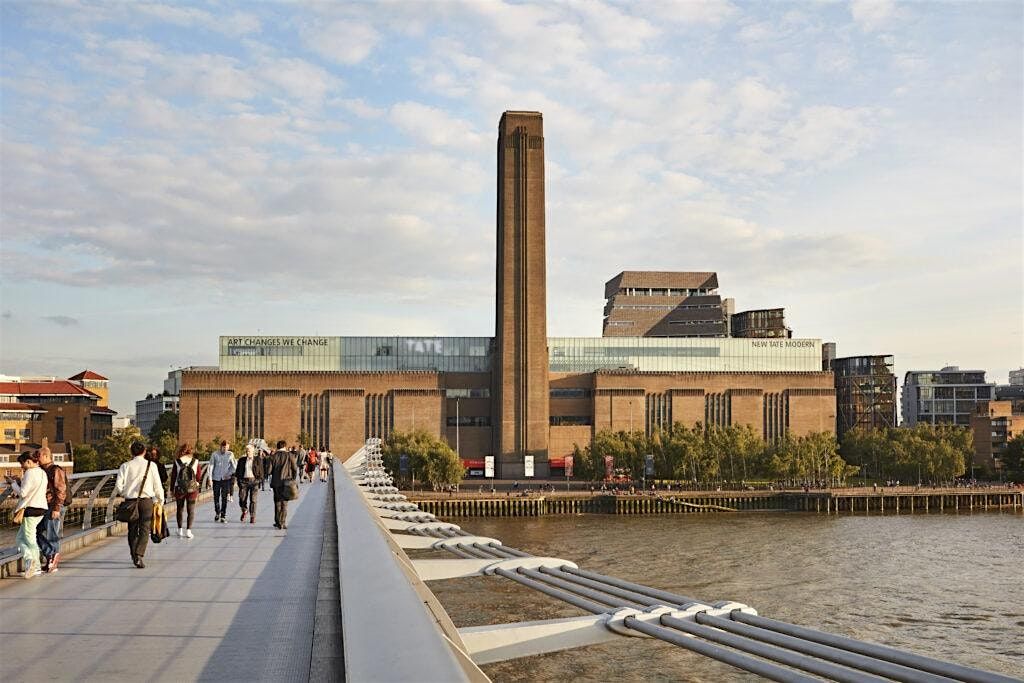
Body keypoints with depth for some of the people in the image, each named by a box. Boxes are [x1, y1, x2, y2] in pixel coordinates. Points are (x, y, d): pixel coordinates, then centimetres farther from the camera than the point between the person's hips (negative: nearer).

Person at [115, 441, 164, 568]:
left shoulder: (126, 466, 0)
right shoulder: (151, 465, -1)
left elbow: (119, 485, -5)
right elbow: (157, 485, -1)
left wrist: (124, 493, 16)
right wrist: (160, 501, 11)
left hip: (130, 501, 2)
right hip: (146, 501, -2)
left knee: (132, 530, 15)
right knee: (144, 529, -1)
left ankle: (134, 556, 22)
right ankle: (139, 555, -17)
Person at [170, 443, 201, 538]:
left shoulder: (177, 462, -4)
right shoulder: (195, 462, -4)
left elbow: (173, 476, 0)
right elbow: (198, 478, 0)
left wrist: (172, 490, 8)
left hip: (179, 489, 1)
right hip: (192, 489, -1)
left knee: (180, 509, 15)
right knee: (191, 510, 6)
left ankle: (180, 530, 20)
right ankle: (188, 530, 0)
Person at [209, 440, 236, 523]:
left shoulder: (230, 454, -1)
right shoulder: (215, 454, -2)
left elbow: (234, 465, 9)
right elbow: (211, 466, -1)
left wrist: (230, 473, -5)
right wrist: (210, 478, -5)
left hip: (226, 479, -1)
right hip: (216, 478, 1)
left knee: (224, 498, -4)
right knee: (216, 497, 8)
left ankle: (223, 516, 0)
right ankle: (217, 513, 31)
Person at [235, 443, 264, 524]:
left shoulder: (258, 459, 3)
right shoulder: (241, 460, 9)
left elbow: (261, 471, 4)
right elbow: (237, 471, 12)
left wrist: (260, 480, -5)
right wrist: (239, 481, 1)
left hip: (254, 481, -2)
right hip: (244, 481, 2)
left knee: (253, 500, -4)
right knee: (242, 499, -3)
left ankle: (252, 517, 0)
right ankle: (244, 511, 26)